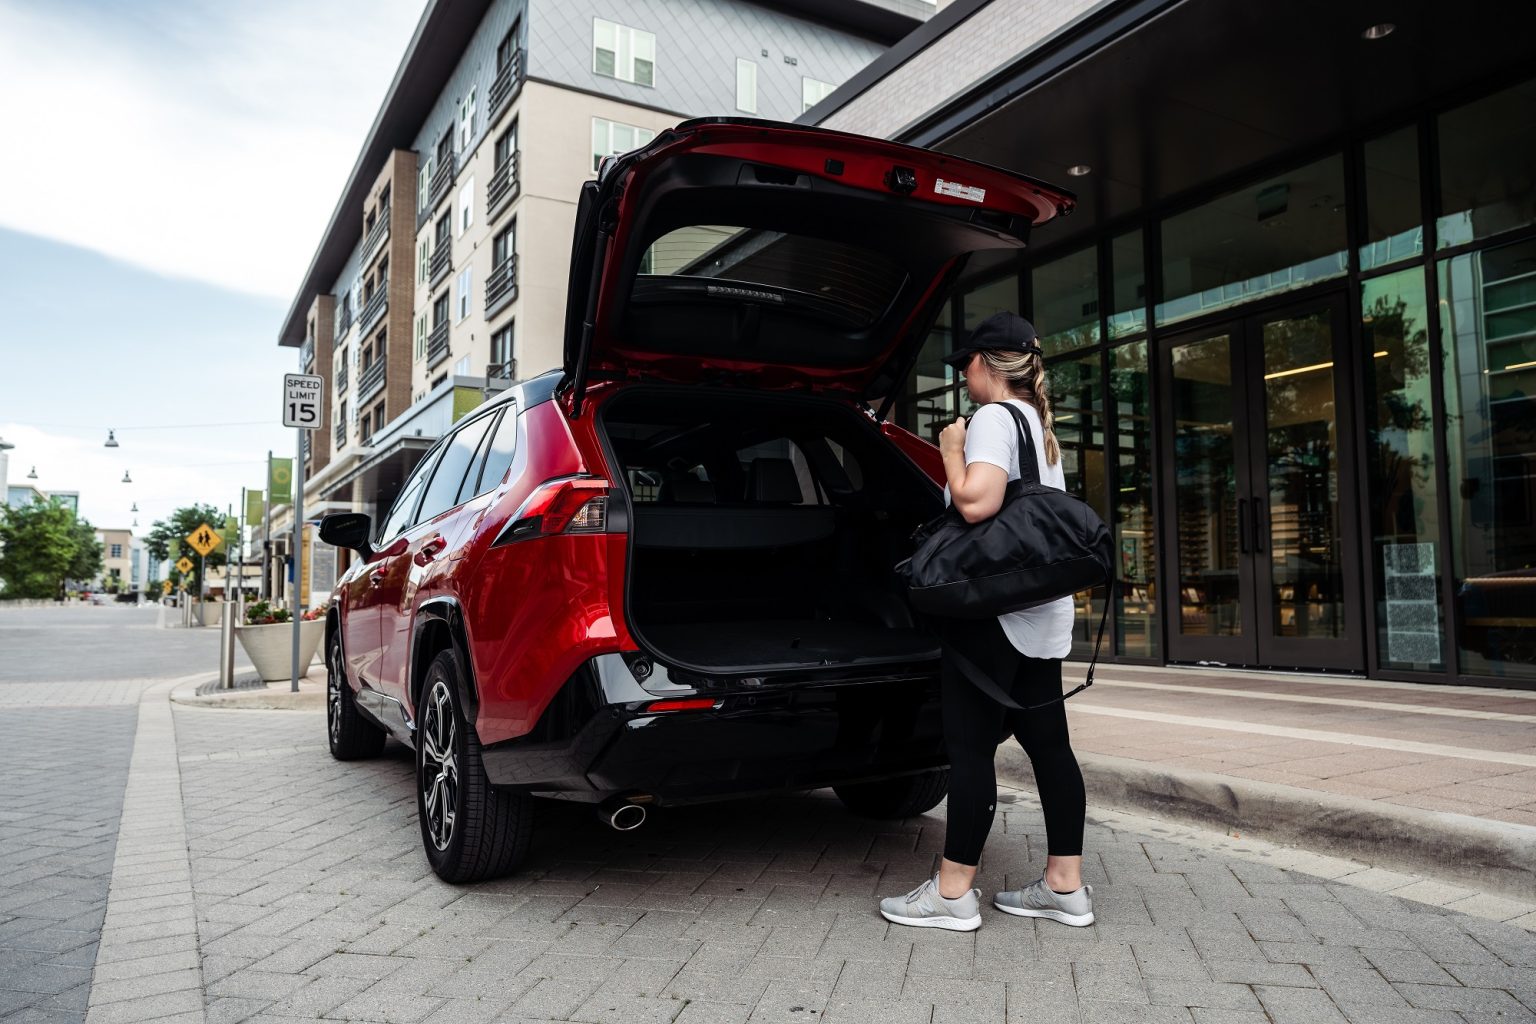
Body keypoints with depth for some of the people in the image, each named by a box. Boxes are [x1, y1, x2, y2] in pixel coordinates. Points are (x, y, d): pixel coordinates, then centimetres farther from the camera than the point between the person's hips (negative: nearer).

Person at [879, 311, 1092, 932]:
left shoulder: (994, 418, -10)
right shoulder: (1039, 425, 19)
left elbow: (975, 503, -24)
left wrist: (951, 450, -8)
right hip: (1041, 610, 10)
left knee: (971, 746, -4)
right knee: (1047, 743, 10)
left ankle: (952, 894, 3)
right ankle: (1065, 886, 17)